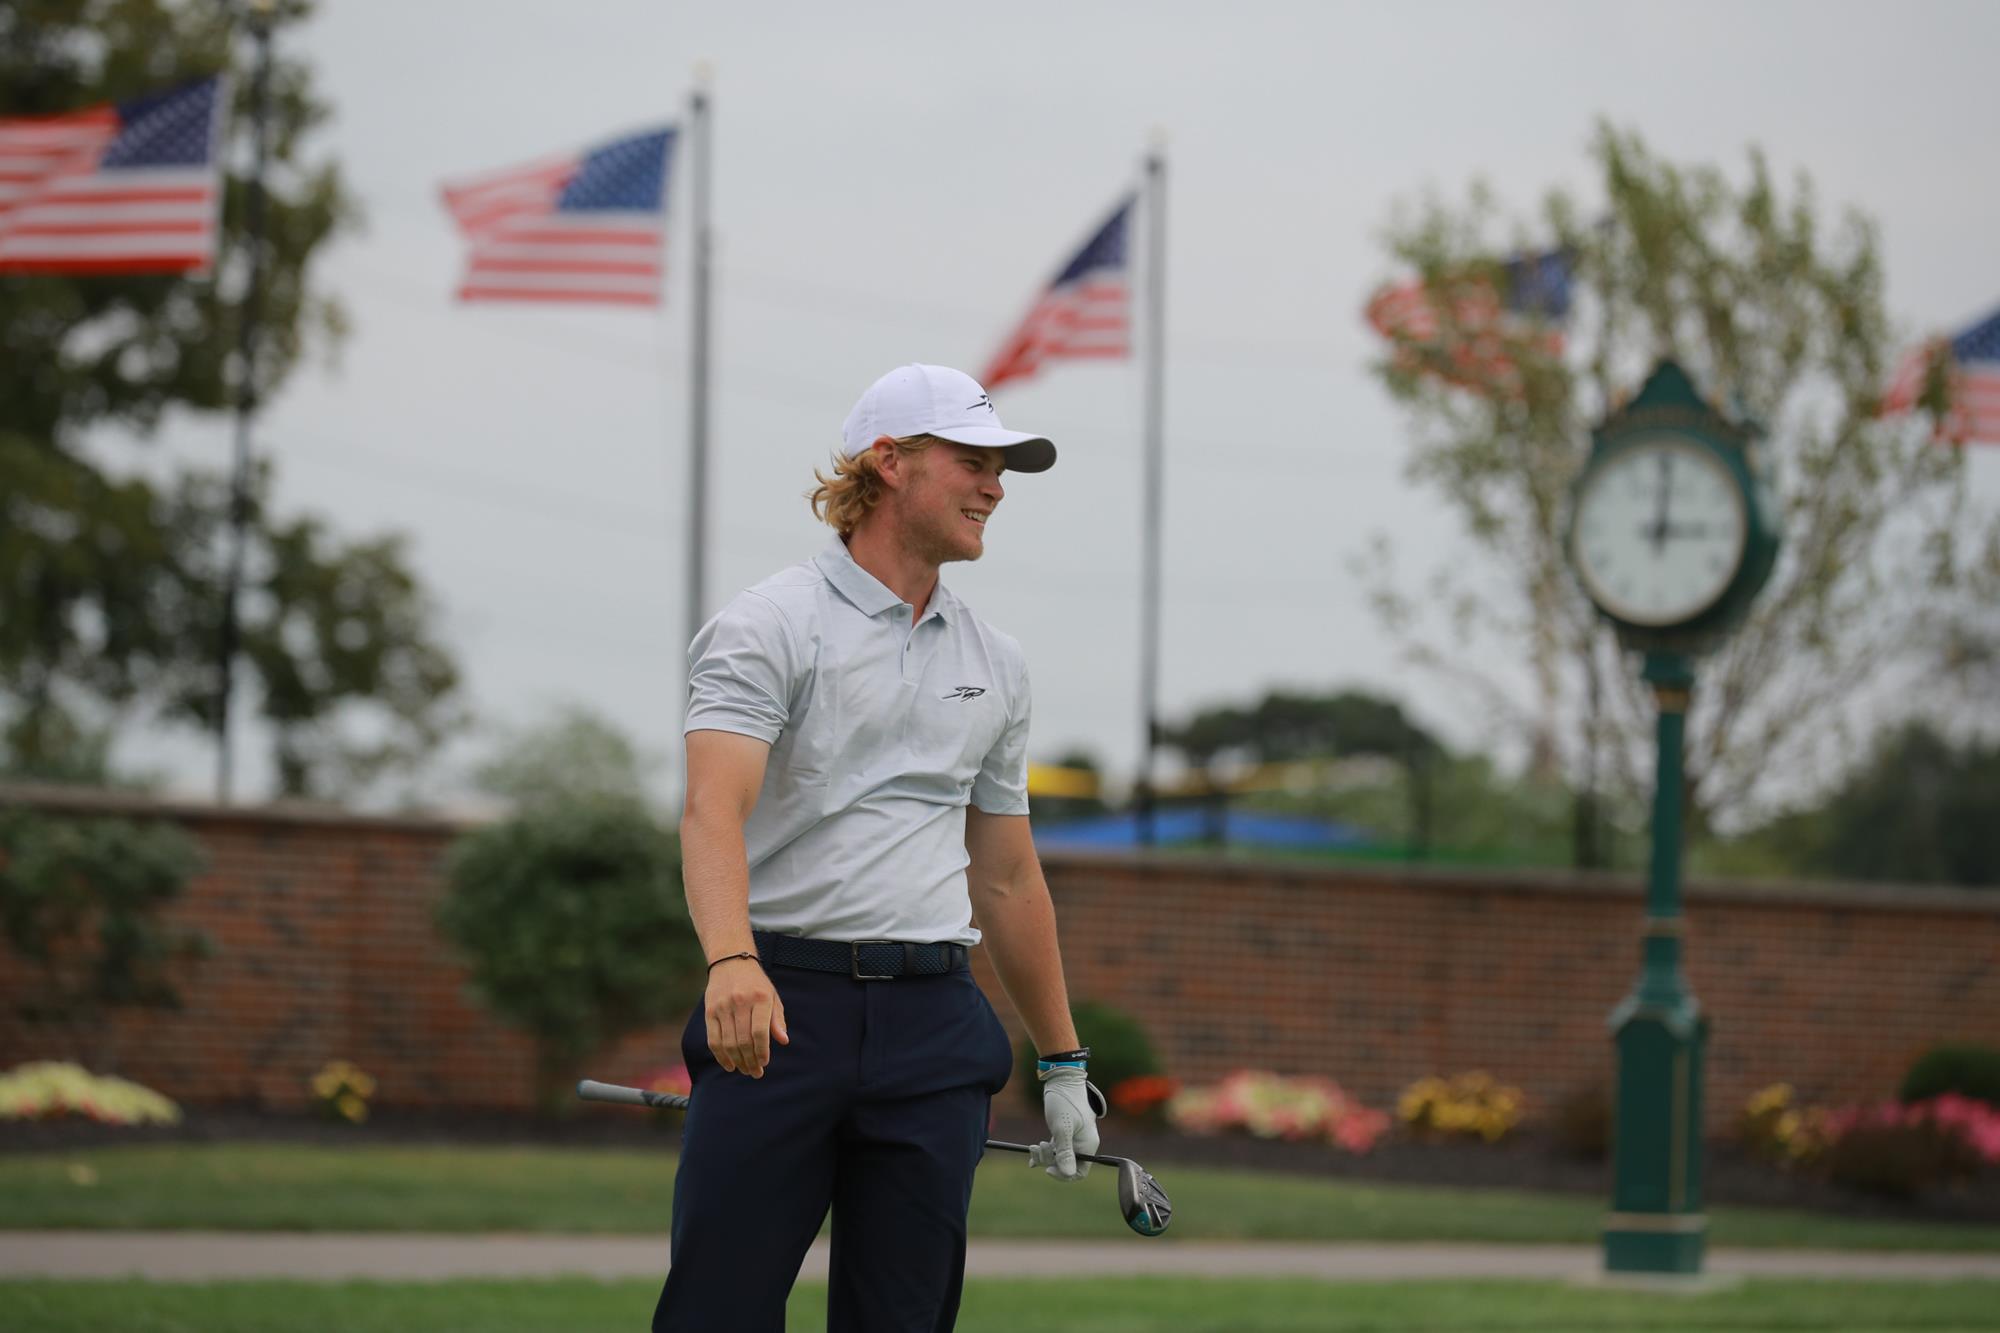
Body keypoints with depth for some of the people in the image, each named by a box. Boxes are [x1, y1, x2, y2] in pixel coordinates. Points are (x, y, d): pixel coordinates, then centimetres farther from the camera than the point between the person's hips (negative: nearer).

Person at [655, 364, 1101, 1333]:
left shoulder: (995, 663, 17)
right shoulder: (767, 627, -3)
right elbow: (714, 806, -19)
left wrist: (1063, 1063, 22)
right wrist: (732, 960, -37)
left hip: (934, 1025, 5)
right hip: (777, 1007, -5)